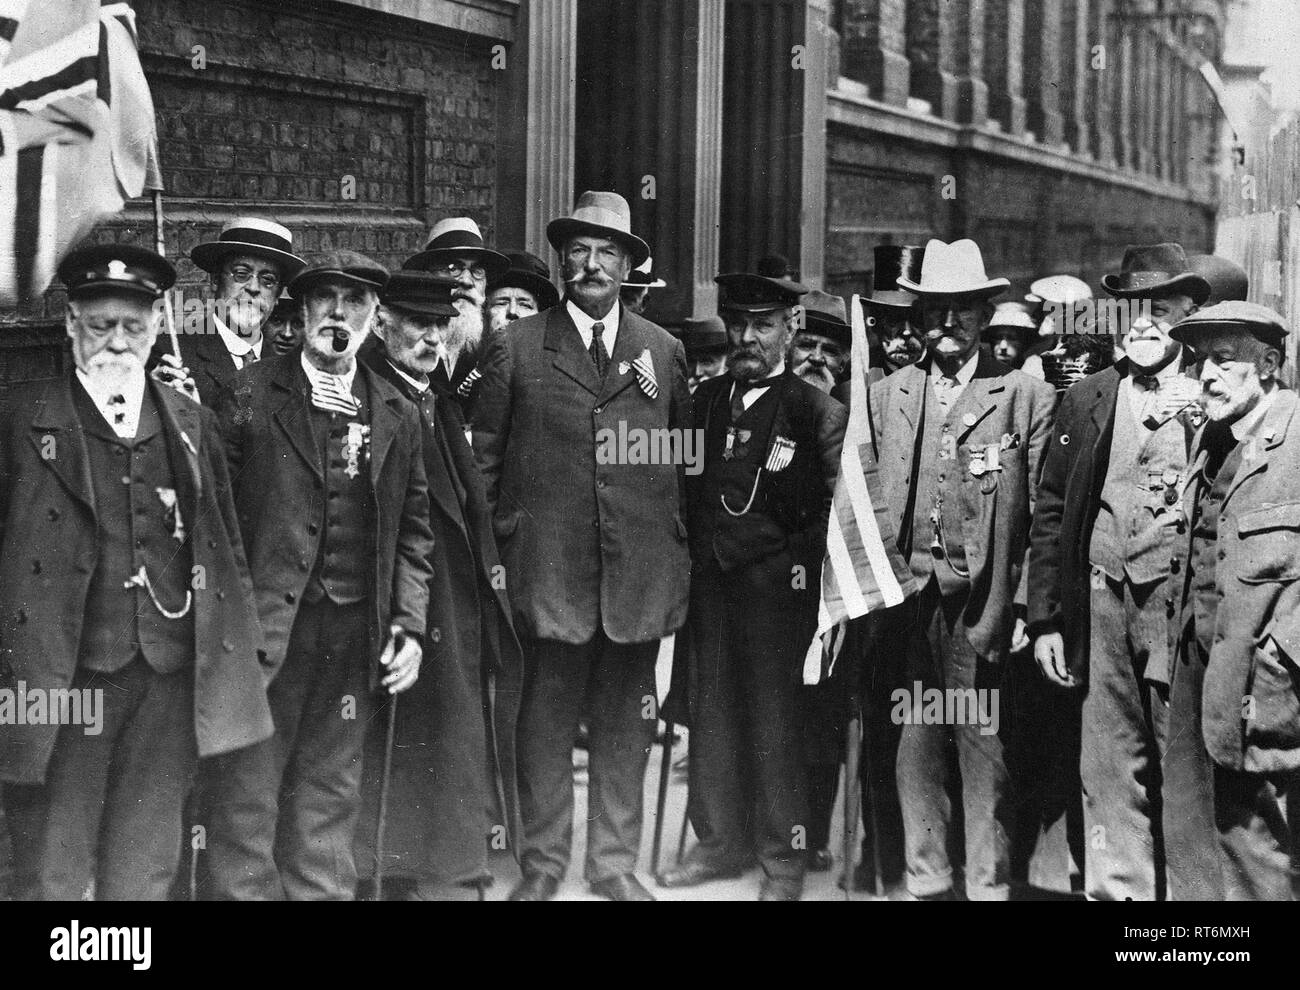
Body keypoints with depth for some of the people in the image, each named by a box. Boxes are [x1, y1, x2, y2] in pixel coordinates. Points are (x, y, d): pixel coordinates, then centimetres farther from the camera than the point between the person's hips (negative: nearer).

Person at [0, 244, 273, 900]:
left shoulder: (191, 424, 14)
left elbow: (227, 545, 17)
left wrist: (247, 649, 9)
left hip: (171, 684, 3)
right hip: (63, 679, -3)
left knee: (144, 875, 8)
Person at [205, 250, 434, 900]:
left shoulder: (397, 415, 11)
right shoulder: (249, 395, -1)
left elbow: (413, 529, 13)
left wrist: (410, 625, 3)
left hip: (356, 637, 4)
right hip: (264, 628, -3)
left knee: (328, 800, 11)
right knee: (245, 796, 0)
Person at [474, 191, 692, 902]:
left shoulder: (664, 351, 11)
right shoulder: (516, 348, 3)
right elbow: (484, 457, 5)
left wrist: (675, 543, 9)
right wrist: (497, 547, 1)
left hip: (640, 570, 2)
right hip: (548, 570, -2)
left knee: (624, 724, 9)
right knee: (546, 722, 3)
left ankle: (615, 863, 21)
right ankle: (542, 864, 16)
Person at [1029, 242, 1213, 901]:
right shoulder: (1087, 400, 12)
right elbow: (1051, 512, 11)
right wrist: (1045, 619, 7)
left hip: (1182, 602, -3)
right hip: (1101, 600, 3)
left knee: (1184, 772, 0)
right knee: (1110, 774, 8)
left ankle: (1194, 891, 10)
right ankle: (1116, 890, 18)